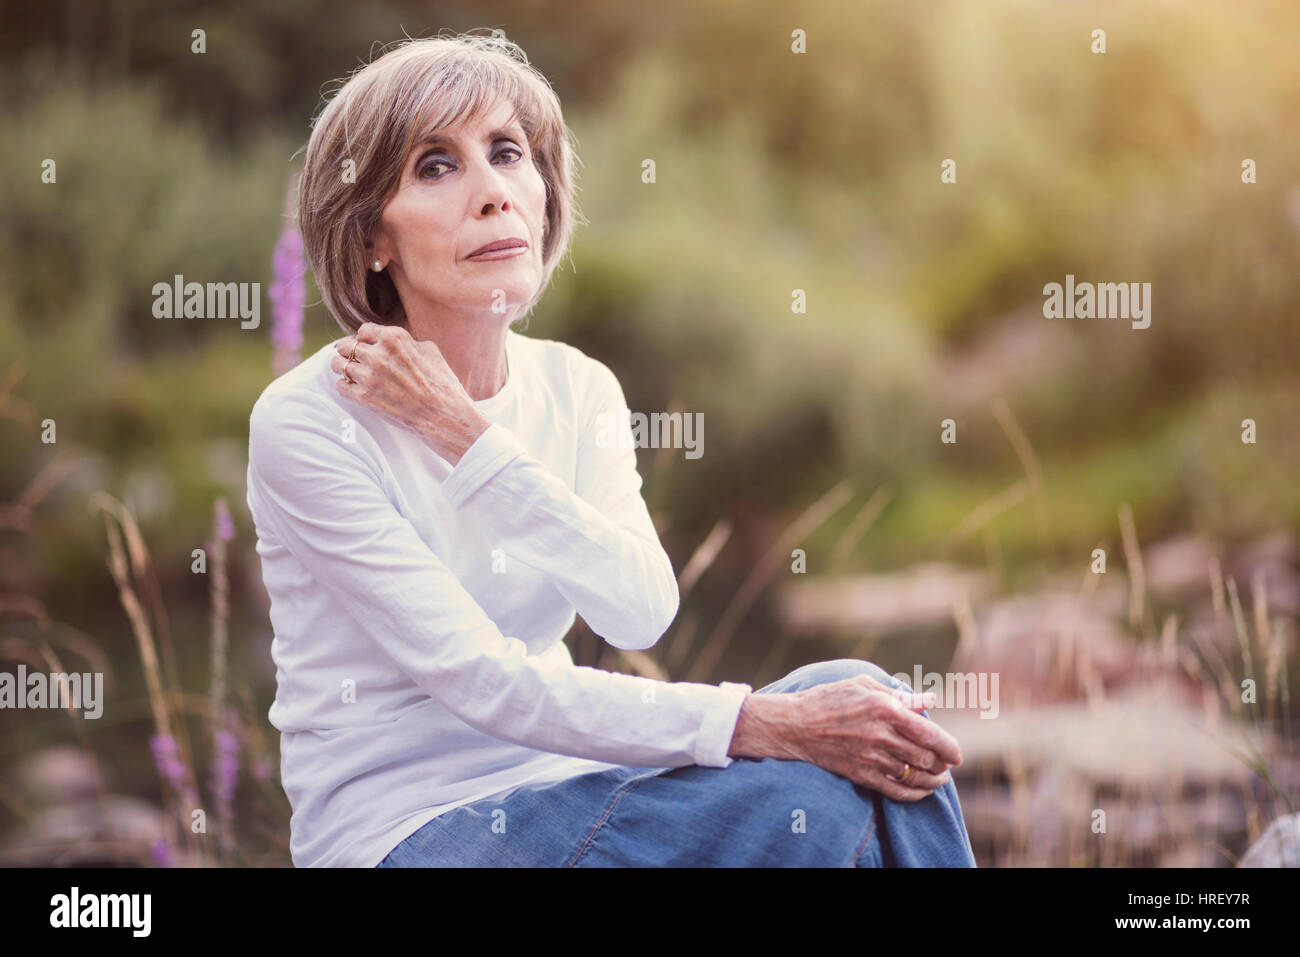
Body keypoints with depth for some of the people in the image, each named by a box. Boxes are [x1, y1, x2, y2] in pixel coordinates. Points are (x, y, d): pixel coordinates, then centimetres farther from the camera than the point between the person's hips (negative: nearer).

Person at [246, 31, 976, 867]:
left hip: (552, 788, 6)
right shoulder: (303, 422, -14)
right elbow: (478, 680, -21)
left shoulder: (575, 388, 6)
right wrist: (758, 724, -29)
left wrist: (464, 433, -17)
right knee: (817, 794, -25)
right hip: (395, 825, -6)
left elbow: (644, 612, -12)